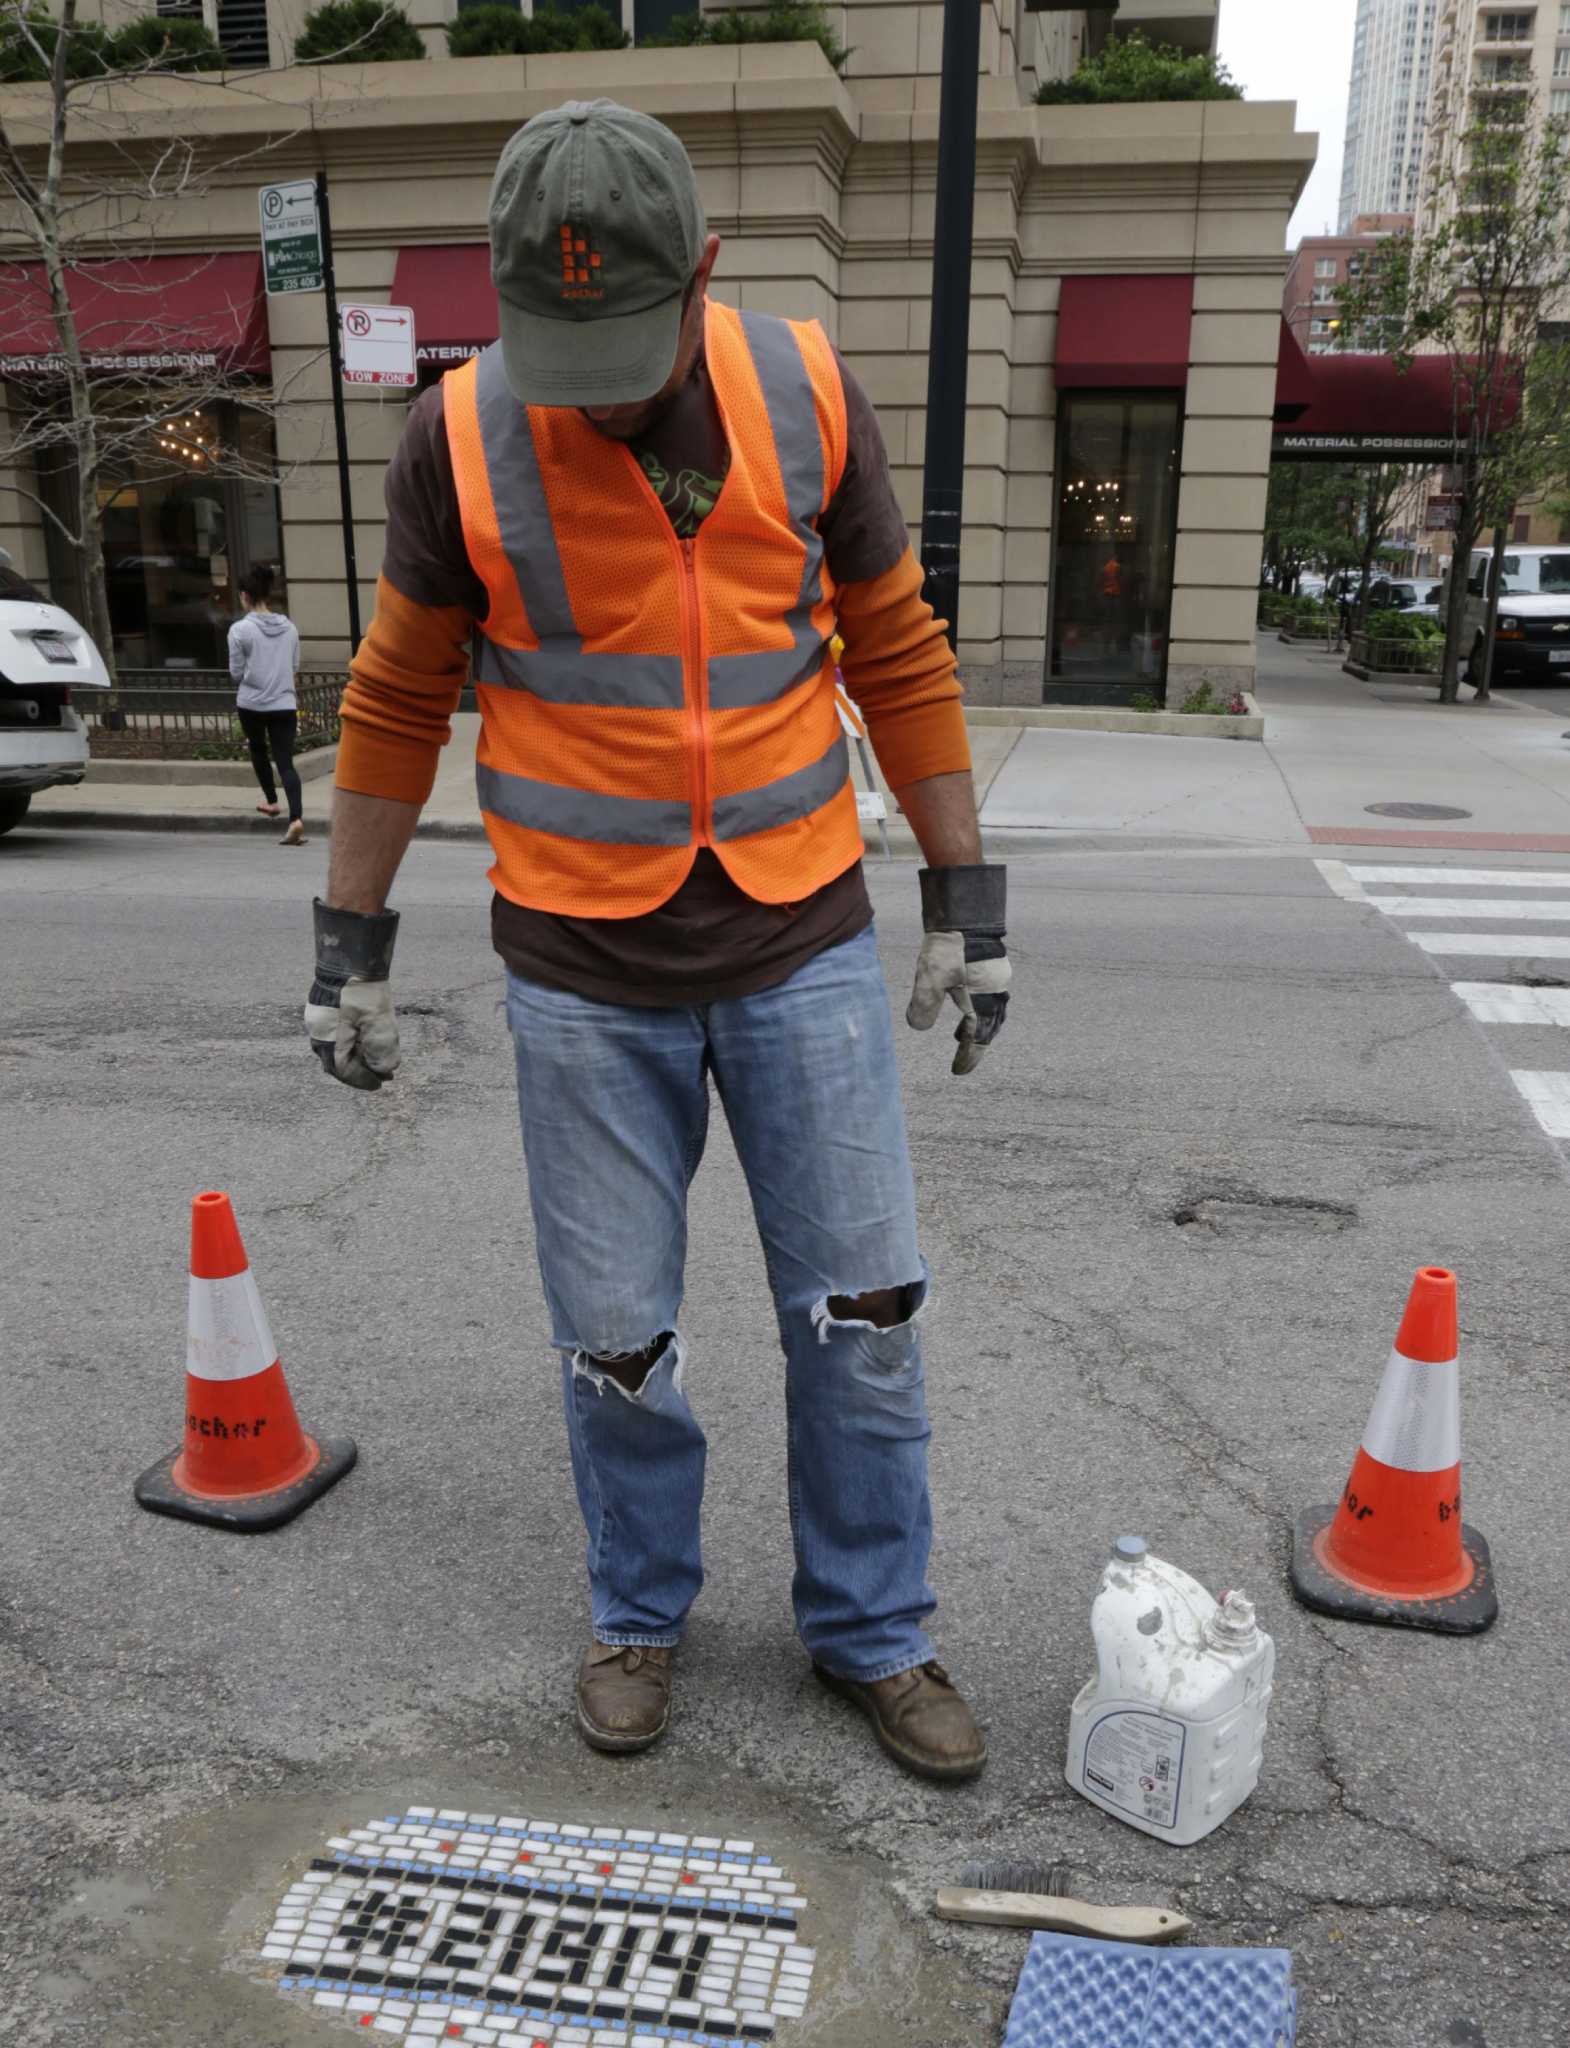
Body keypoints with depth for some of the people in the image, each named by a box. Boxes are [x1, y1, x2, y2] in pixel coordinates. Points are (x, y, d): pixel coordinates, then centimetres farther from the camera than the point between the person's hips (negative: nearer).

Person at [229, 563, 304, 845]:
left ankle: (271, 801, 38)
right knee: (286, 761, -2)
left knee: (258, 750, 24)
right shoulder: (289, 627, 2)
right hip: (284, 704, 2)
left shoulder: (240, 629, -10)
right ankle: (296, 817, -19)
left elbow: (236, 673, -5)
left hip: (251, 704, -2)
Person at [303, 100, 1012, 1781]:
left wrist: (966, 897, 3)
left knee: (865, 1310, 8)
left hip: (804, 942, 2)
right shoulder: (458, 440, -7)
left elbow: (896, 653, 4)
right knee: (616, 1340, 9)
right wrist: (350, 943, 3)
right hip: (584, 972, -1)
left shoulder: (808, 396, -4)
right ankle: (639, 1615, 36)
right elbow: (397, 701, 2)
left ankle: (871, 1631, 31)